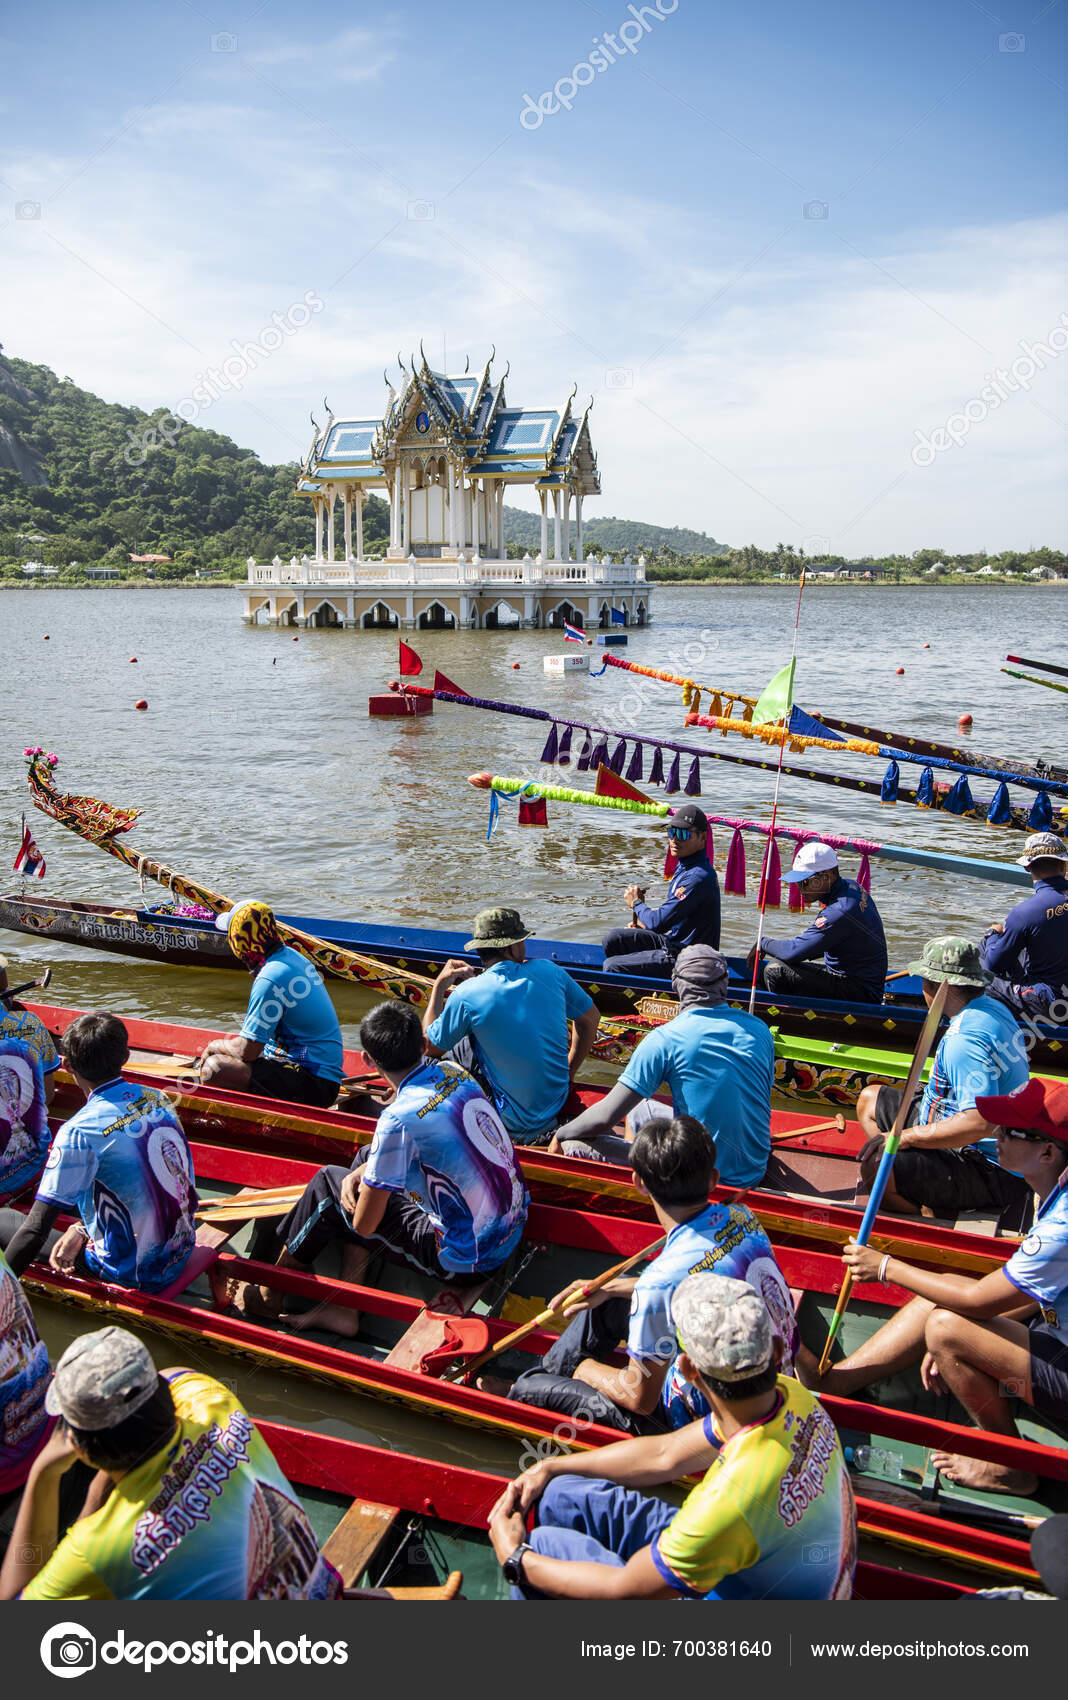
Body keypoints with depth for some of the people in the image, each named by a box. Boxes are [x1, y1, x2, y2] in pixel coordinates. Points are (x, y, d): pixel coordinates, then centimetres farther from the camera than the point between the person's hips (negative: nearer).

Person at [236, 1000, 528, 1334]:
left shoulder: (399, 1118, -25)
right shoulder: (455, 1072, -2)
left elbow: (364, 1225, -13)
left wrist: (356, 1181, 8)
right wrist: (363, 1172, 6)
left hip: (465, 1261, -7)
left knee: (328, 1184, 4)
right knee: (368, 1159, 18)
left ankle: (270, 1294, 26)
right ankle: (345, 1307, 18)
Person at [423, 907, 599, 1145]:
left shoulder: (466, 995, -18)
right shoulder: (548, 971, -6)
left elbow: (430, 1046, -1)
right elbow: (590, 1018, 8)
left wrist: (439, 985, 6)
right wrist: (569, 1072, 19)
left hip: (514, 1124, -4)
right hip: (558, 1105, 5)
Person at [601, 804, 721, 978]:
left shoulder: (698, 877, -25)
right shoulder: (684, 866, 9)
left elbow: (659, 923, -27)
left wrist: (636, 903, -8)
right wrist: (645, 924, 6)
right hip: (675, 940, 10)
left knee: (611, 966, -13)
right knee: (613, 939, 10)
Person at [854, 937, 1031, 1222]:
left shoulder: (964, 1039, -28)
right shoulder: (992, 1007, 5)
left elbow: (980, 1122, -36)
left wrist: (902, 1137, -29)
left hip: (987, 1172, -11)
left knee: (874, 1168, -31)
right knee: (869, 1099, 17)